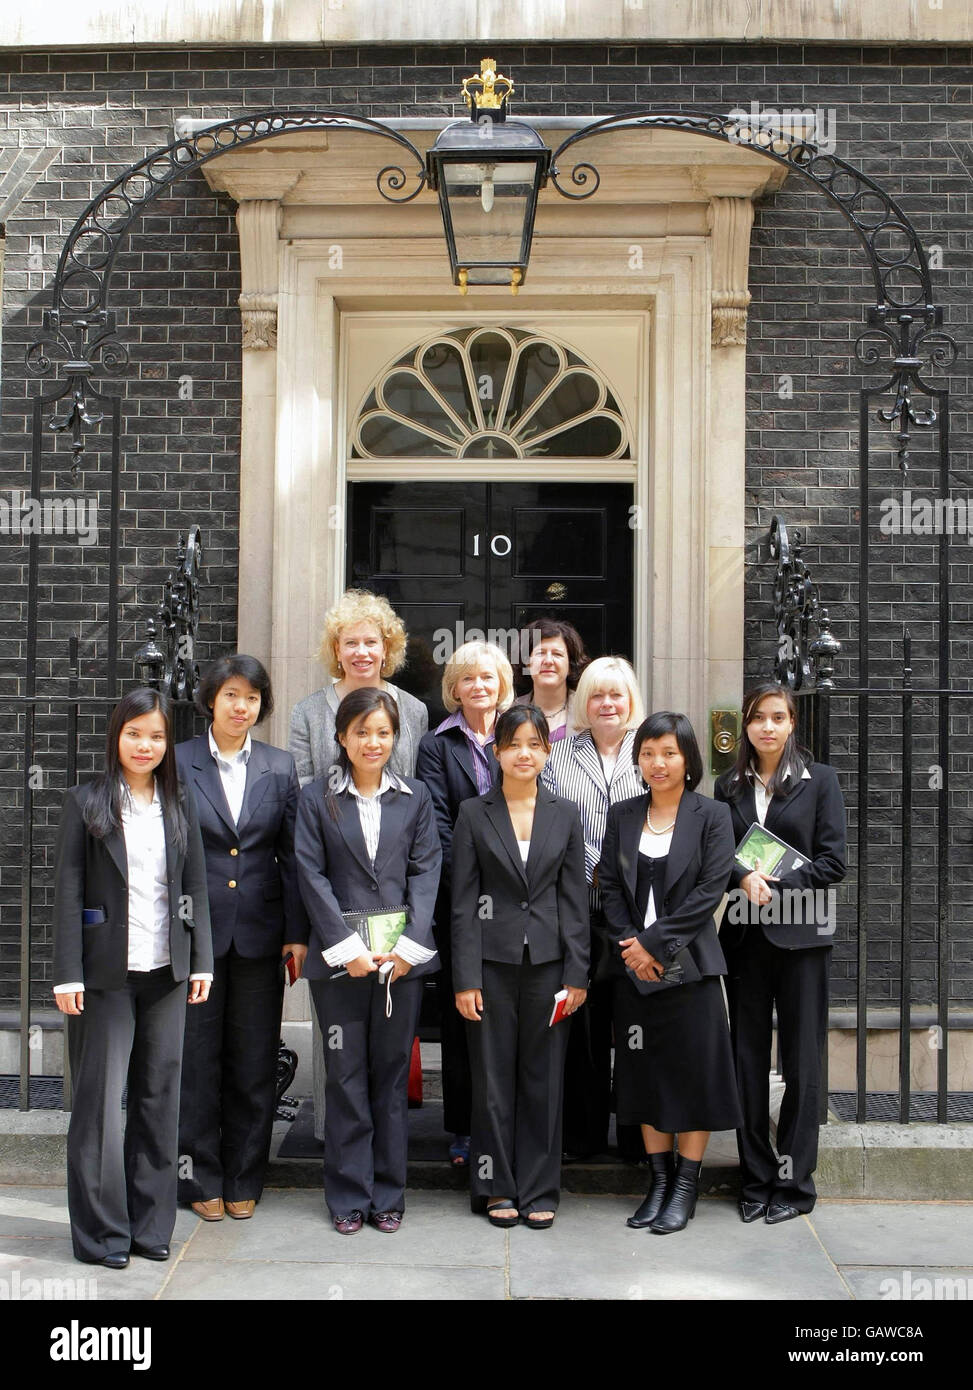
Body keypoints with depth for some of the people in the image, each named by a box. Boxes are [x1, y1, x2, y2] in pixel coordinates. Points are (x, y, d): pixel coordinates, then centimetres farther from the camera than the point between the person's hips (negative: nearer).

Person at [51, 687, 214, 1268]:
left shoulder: (180, 805, 10)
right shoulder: (86, 803, 0)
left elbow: (196, 888, 11)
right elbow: (68, 890, -3)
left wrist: (202, 961, 5)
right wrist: (68, 974, -8)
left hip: (166, 970, 3)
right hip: (106, 971, -3)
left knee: (160, 1096, 8)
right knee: (101, 1099, 0)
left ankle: (151, 1223, 19)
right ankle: (102, 1231, 11)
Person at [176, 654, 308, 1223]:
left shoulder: (280, 766, 6)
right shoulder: (178, 762, 0)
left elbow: (292, 855, 6)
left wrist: (297, 933, 1)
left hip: (260, 932, 2)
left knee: (255, 1061, 8)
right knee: (197, 1058, 5)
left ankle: (244, 1181, 21)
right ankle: (202, 1179, 19)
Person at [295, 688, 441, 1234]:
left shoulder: (415, 797, 8)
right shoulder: (317, 798, 3)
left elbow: (426, 871, 3)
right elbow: (312, 874, -2)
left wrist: (409, 945, -8)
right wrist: (346, 947, -10)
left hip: (402, 957, 1)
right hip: (338, 958, -1)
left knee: (393, 1074, 7)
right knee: (346, 1077, 4)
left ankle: (388, 1194, 18)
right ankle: (349, 1196, 15)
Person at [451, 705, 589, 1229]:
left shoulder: (565, 814, 6)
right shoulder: (473, 814, 1)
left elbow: (575, 900, 6)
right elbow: (462, 903, -1)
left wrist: (576, 974, -1)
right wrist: (465, 979, -7)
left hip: (547, 962, 1)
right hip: (492, 962, -1)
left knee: (544, 1077, 7)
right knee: (493, 1077, 5)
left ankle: (539, 1189, 18)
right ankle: (496, 1186, 18)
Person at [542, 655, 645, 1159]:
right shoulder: (559, 755, 11)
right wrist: (595, 868, -4)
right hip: (578, 907, 1)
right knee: (582, 1018, 6)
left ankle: (640, 1135, 15)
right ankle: (583, 1132, 18)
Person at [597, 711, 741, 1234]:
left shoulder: (711, 816, -3)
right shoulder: (622, 816, 9)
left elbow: (709, 890, -10)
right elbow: (609, 886, 5)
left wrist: (654, 940, -14)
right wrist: (629, 943, -10)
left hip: (689, 968, -4)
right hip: (635, 969, 4)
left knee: (694, 1074, 2)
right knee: (646, 1074, 10)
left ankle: (686, 1187, 13)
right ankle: (659, 1181, 21)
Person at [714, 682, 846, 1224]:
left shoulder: (820, 780, 2)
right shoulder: (730, 786, 10)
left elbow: (832, 863, -4)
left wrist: (774, 887, -13)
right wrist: (743, 878, -15)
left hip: (801, 935, -3)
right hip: (745, 936, 3)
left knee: (802, 1061, 1)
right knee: (748, 1058, 6)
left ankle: (795, 1182, 11)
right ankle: (756, 1179, 16)